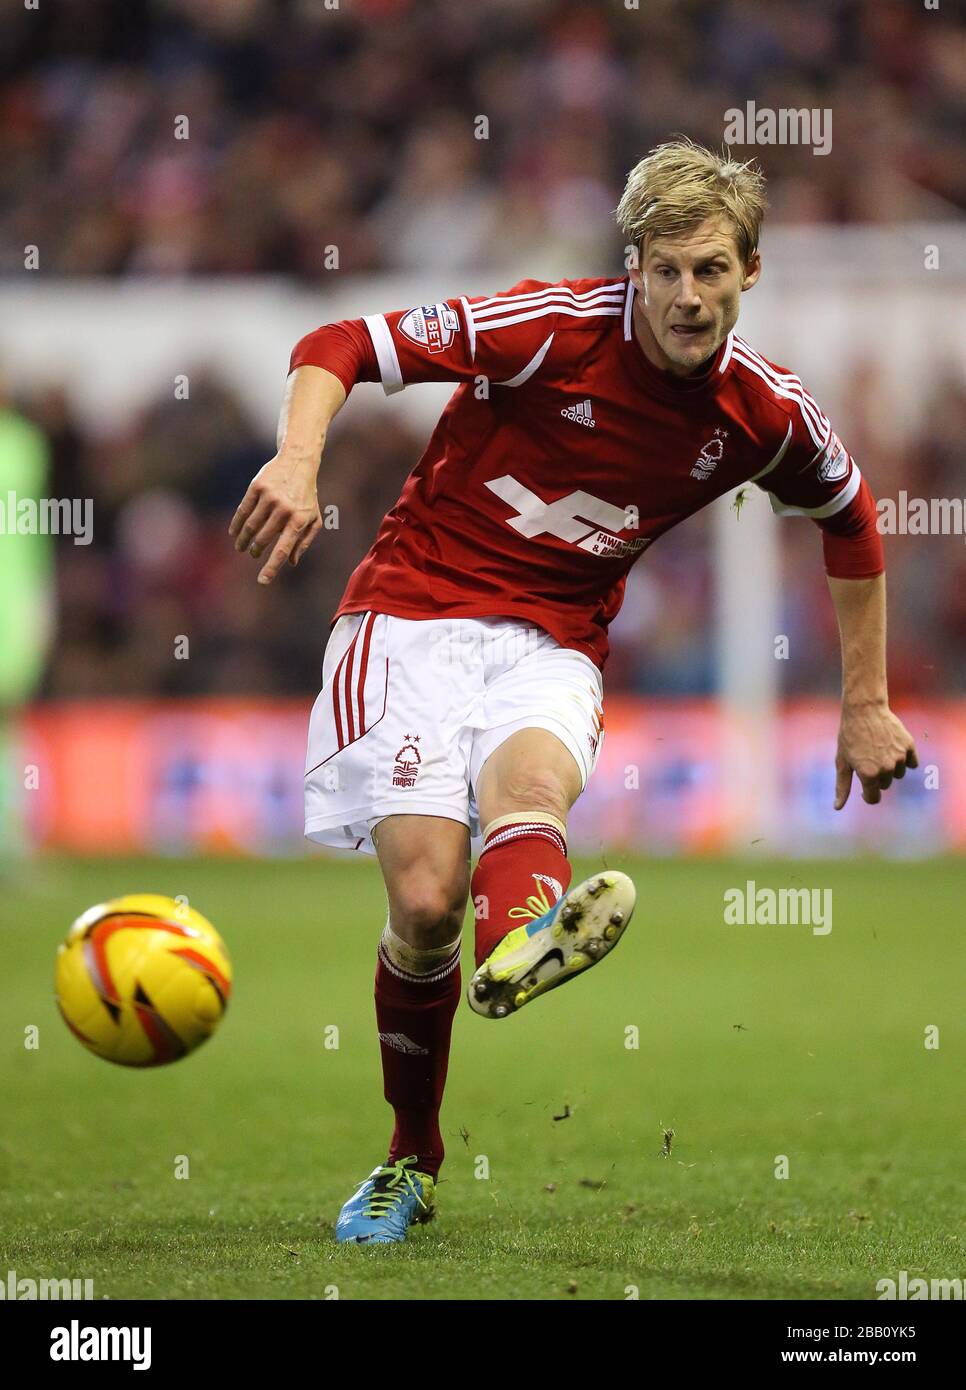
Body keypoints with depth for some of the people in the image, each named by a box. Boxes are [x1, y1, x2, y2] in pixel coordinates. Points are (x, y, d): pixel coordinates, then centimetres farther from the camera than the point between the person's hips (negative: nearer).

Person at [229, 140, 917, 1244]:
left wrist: (865, 704, 23)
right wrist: (298, 460, -32)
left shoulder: (765, 415, 1)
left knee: (531, 773, -35)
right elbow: (338, 350, -11)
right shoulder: (555, 328, -12)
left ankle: (516, 944, -71)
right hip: (414, 611, -2)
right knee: (425, 894, -17)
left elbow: (849, 520, 22)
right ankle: (411, 1162, 6)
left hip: (552, 644, 2)